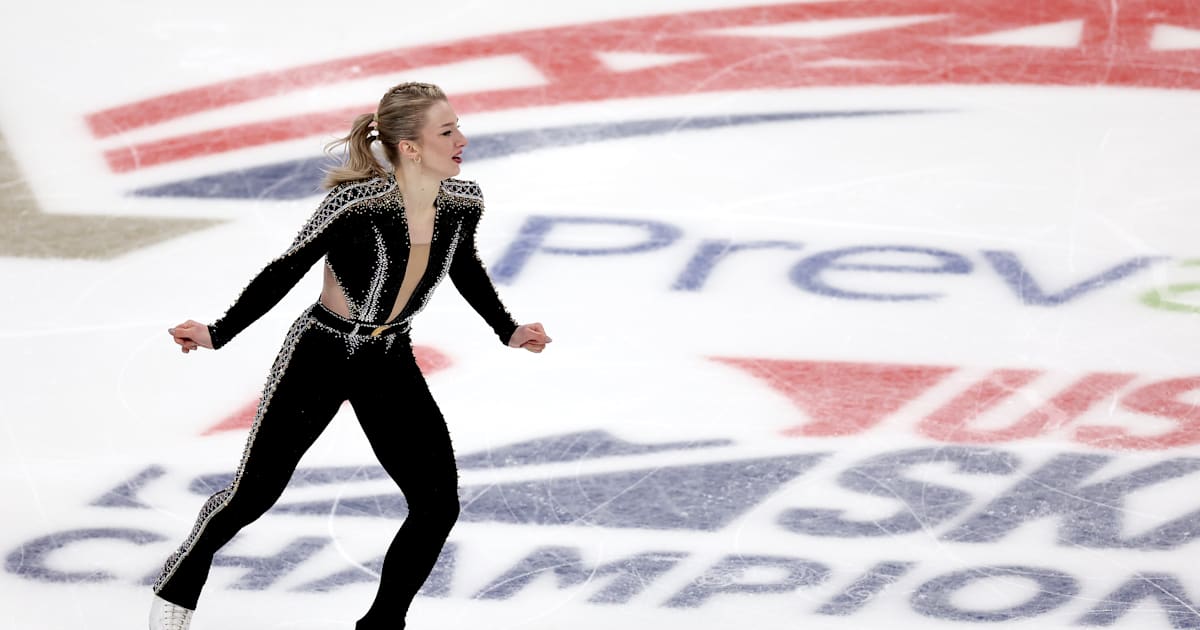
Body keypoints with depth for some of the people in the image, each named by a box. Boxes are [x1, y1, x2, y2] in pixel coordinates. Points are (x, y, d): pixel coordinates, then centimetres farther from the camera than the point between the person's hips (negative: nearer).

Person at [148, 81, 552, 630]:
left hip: (390, 363, 5)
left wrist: (509, 331, 11)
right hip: (320, 356, -5)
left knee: (439, 504, -3)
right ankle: (180, 584, 37)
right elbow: (287, 271, -17)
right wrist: (217, 334, -13)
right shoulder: (357, 203, -29)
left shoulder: (462, 202, -12)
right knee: (254, 493, 8)